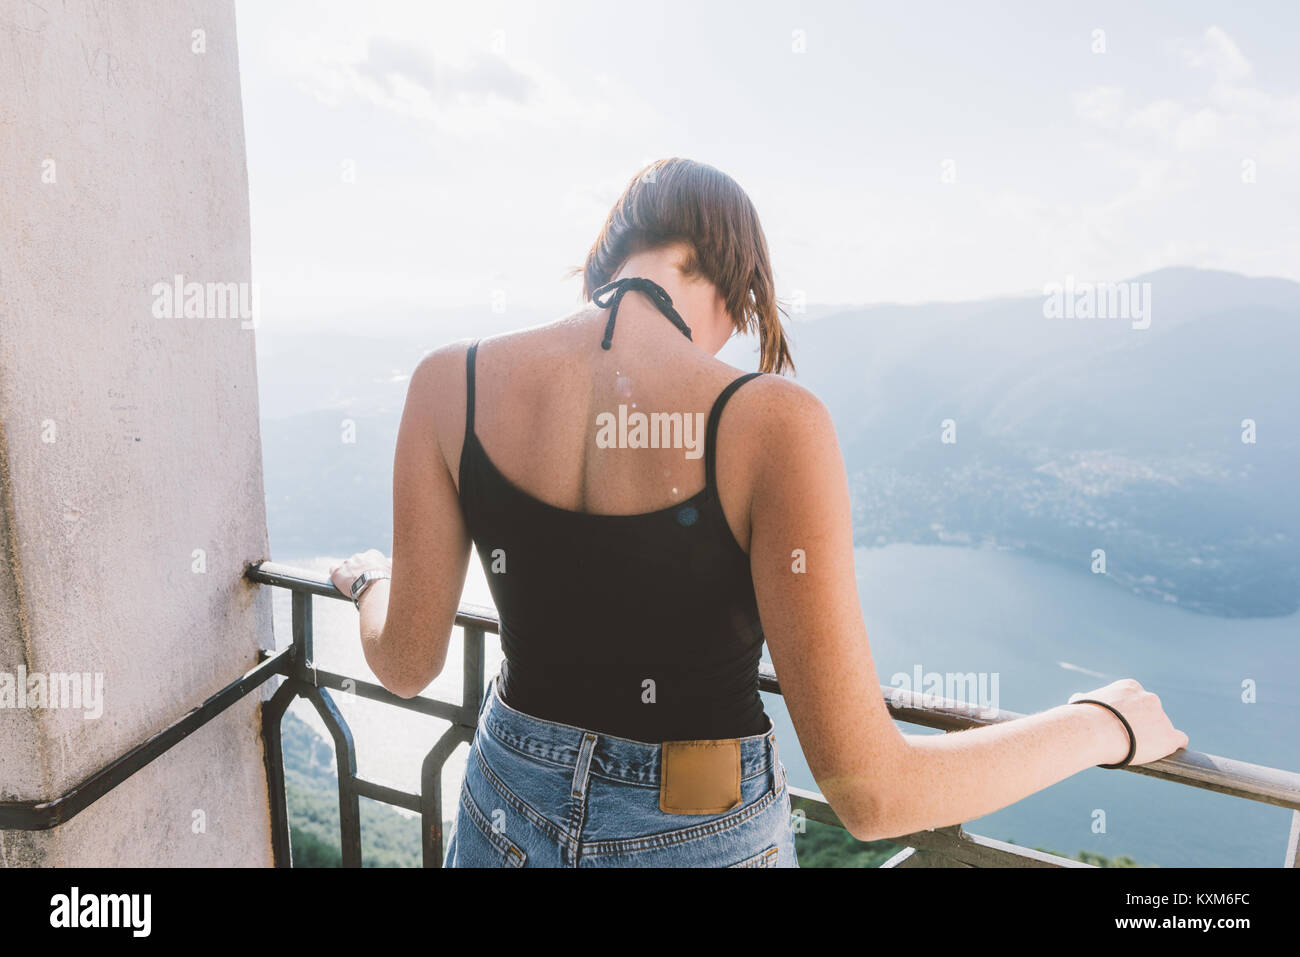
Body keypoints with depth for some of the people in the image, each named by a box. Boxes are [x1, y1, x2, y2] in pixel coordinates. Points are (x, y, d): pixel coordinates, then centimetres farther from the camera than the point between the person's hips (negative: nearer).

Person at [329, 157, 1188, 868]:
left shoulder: (451, 384, -13)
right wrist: (1109, 723, -8)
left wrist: (371, 578, 20)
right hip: (701, 838, -2)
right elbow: (867, 791, -23)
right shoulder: (770, 423, -25)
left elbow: (405, 664, -3)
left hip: (509, 819, 4)